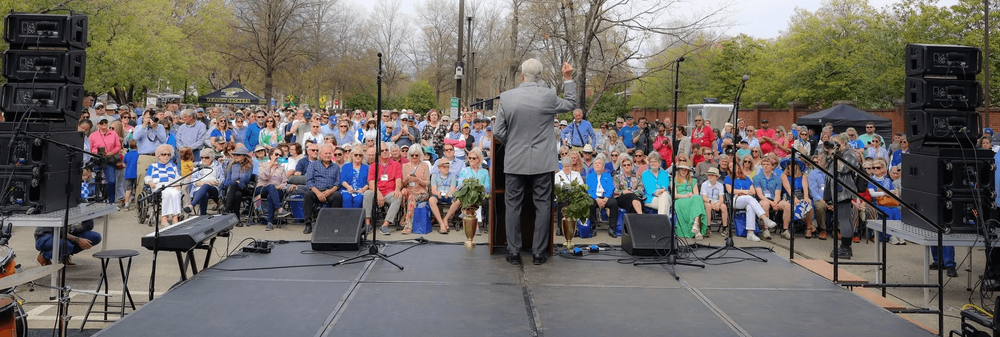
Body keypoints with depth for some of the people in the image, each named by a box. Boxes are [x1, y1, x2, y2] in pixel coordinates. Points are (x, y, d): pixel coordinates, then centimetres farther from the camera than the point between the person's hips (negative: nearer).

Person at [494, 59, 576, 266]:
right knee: (542, 206, 8)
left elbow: (499, 133, -2)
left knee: (513, 206, 9)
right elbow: (571, 104, 12)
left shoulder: (506, 97, -6)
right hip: (542, 162, 0)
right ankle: (538, 253, 10)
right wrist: (568, 78, 14)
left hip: (514, 161, 1)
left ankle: (513, 253, 12)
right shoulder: (548, 96, -8)